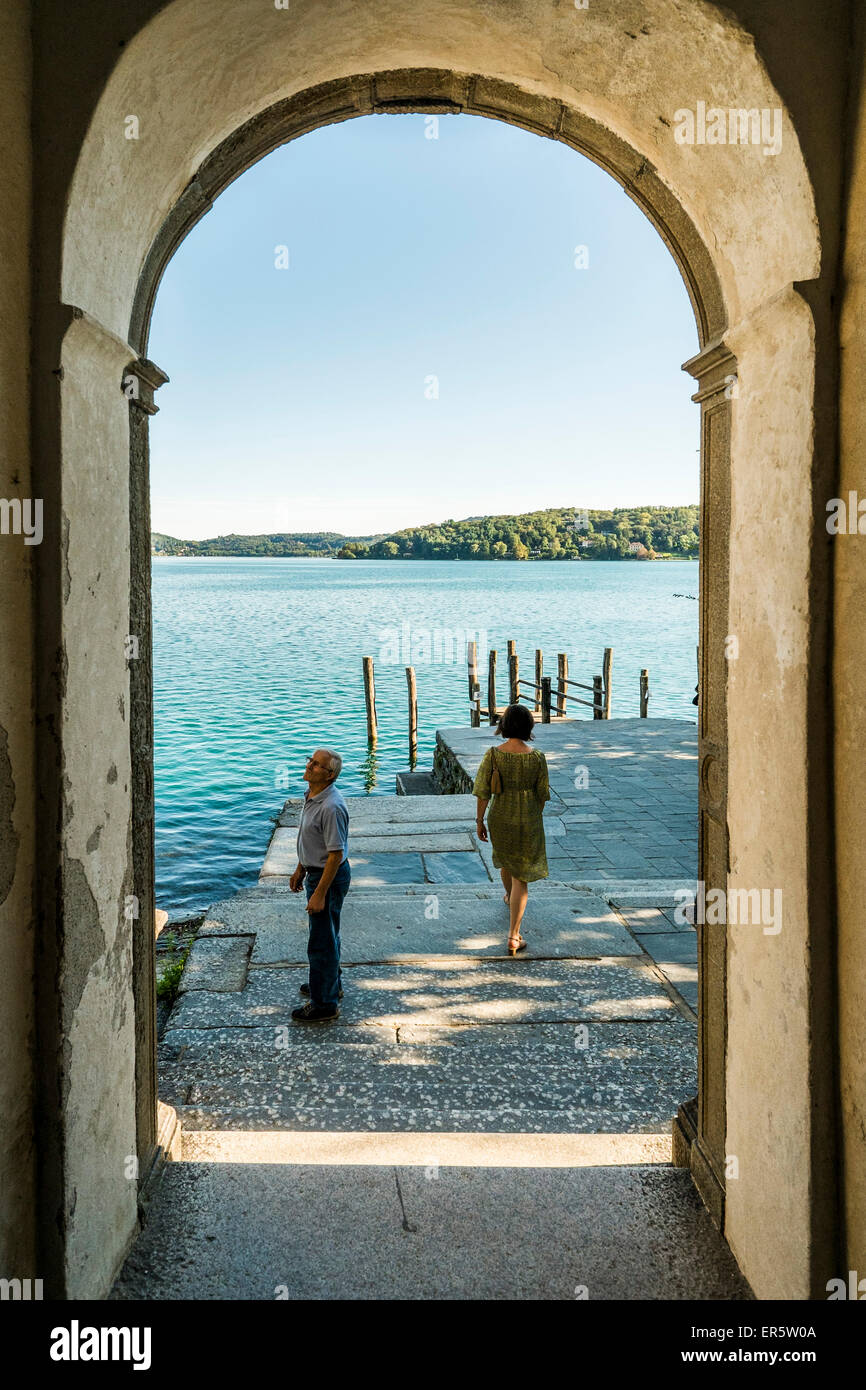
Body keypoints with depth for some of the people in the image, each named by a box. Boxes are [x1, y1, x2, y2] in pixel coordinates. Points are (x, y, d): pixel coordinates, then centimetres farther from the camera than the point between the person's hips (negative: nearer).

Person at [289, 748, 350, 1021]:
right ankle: (331, 984, 41)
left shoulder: (331, 807, -28)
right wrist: (300, 870, 23)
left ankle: (324, 1003, 10)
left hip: (329, 877, -10)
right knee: (327, 933, 24)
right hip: (316, 872, 10)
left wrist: (320, 893, -25)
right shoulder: (311, 796, 4)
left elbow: (335, 854, -27)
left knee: (321, 941, -1)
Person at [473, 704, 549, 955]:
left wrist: (479, 821, 2)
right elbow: (542, 794, -5)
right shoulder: (537, 758, -15)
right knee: (521, 877, 5)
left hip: (500, 819, 2)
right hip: (528, 822, -2)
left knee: (506, 860, 31)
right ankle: (514, 936, -1)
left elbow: (483, 791, -11)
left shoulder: (493, 754, -15)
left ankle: (510, 898, 62)